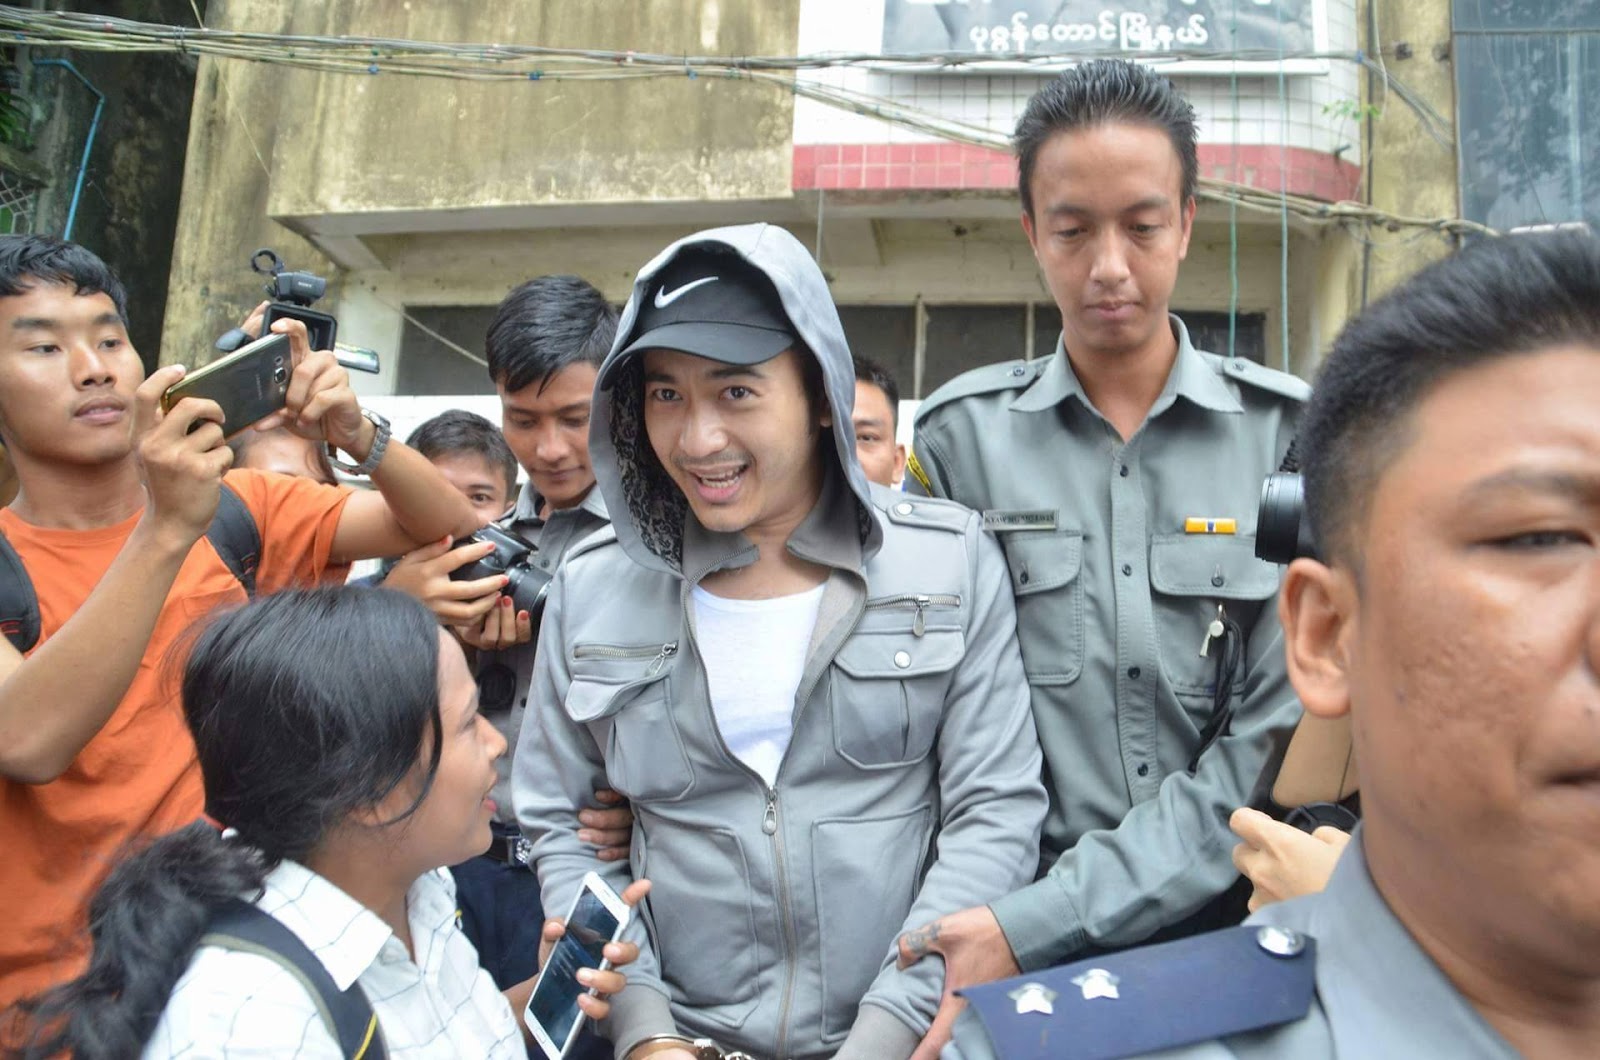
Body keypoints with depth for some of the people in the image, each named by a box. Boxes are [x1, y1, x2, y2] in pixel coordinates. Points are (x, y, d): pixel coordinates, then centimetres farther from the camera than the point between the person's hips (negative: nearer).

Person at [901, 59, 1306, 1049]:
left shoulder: (1287, 435, -6)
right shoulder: (962, 436, -4)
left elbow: (1275, 739, -12)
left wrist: (1035, 928, -19)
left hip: (1232, 925, 0)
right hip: (1021, 931, 0)